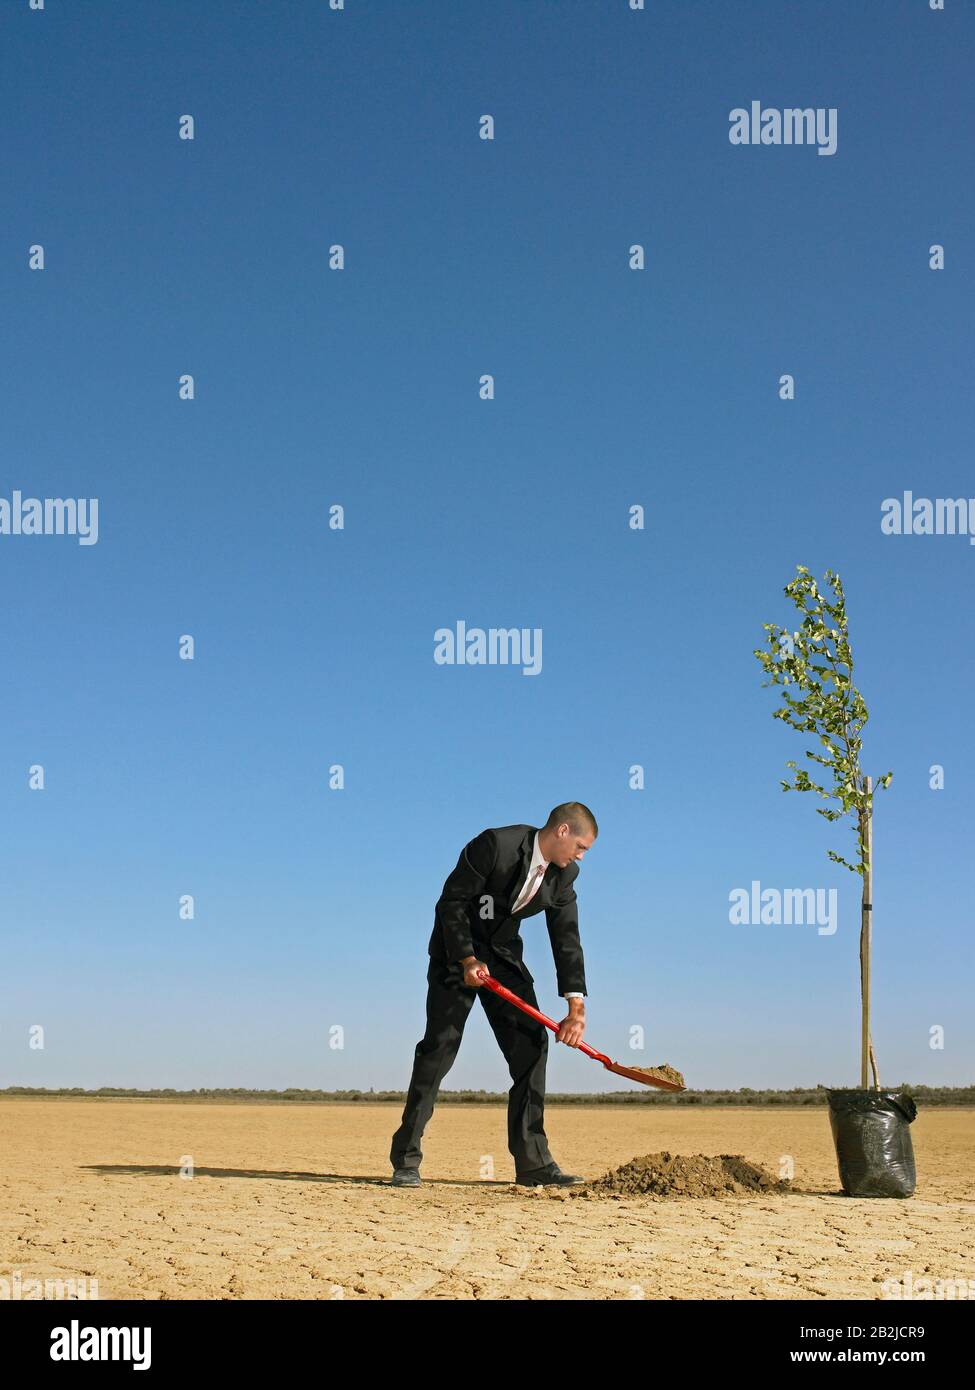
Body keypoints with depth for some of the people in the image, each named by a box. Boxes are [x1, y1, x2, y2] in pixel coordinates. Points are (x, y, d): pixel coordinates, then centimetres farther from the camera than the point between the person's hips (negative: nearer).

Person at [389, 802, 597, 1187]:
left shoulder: (564, 874, -4)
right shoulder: (495, 845, -24)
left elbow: (566, 939, -4)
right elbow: (451, 903, -19)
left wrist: (576, 1007, -11)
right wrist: (467, 959, -24)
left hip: (503, 954, 6)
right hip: (458, 951, -6)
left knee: (532, 1044, -3)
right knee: (439, 1046, -10)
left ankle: (533, 1162, 2)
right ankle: (405, 1160, -2)